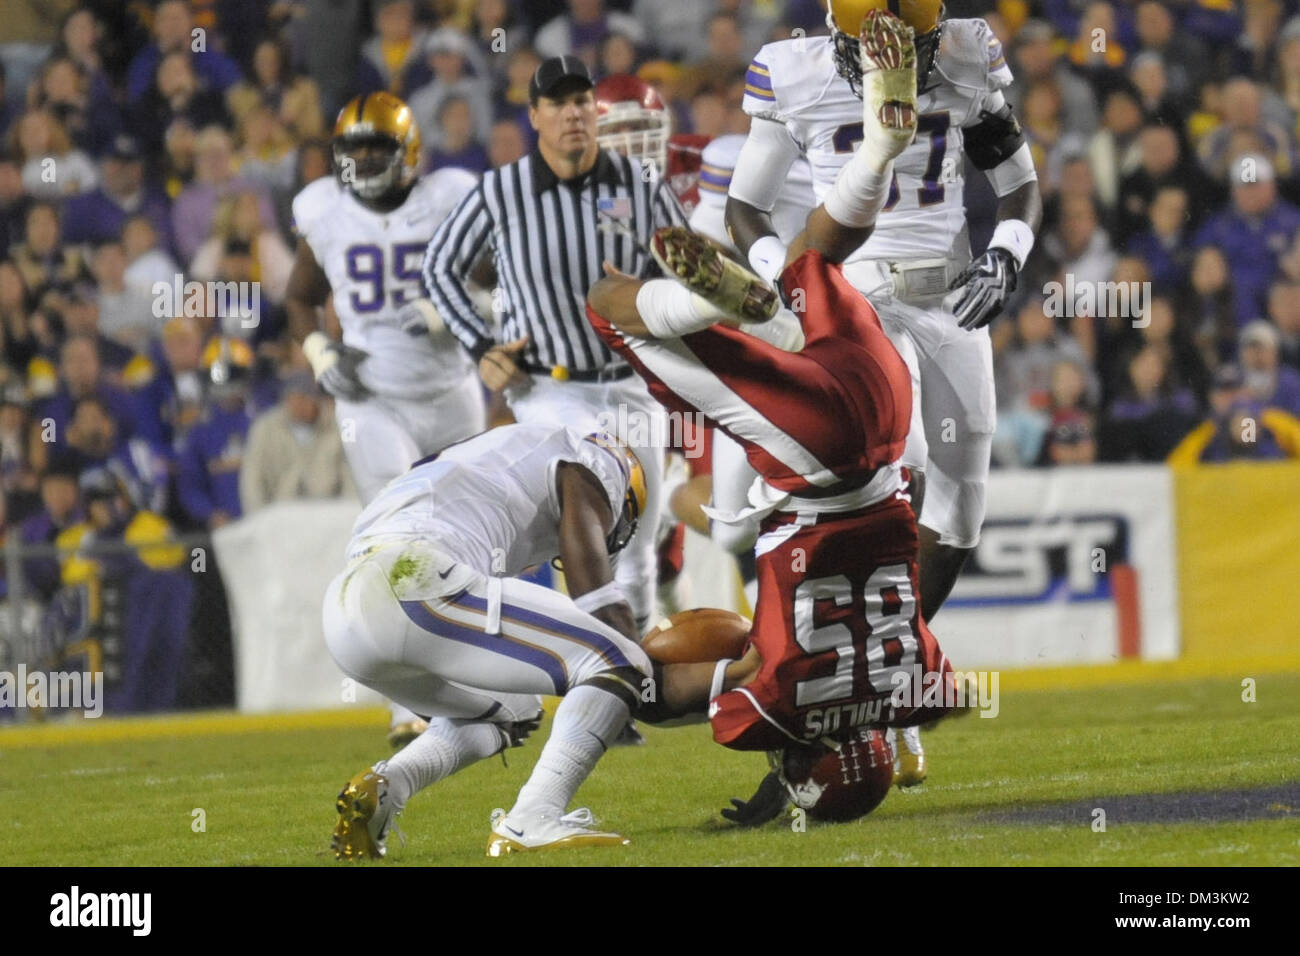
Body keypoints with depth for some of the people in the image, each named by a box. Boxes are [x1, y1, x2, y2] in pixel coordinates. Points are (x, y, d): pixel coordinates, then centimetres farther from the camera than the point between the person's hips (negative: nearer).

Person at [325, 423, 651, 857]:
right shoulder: (589, 469, 16)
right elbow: (597, 599, 8)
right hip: (414, 585, -9)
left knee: (505, 713, 31)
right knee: (614, 665, -3)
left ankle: (381, 787, 6)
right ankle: (532, 822, -16)